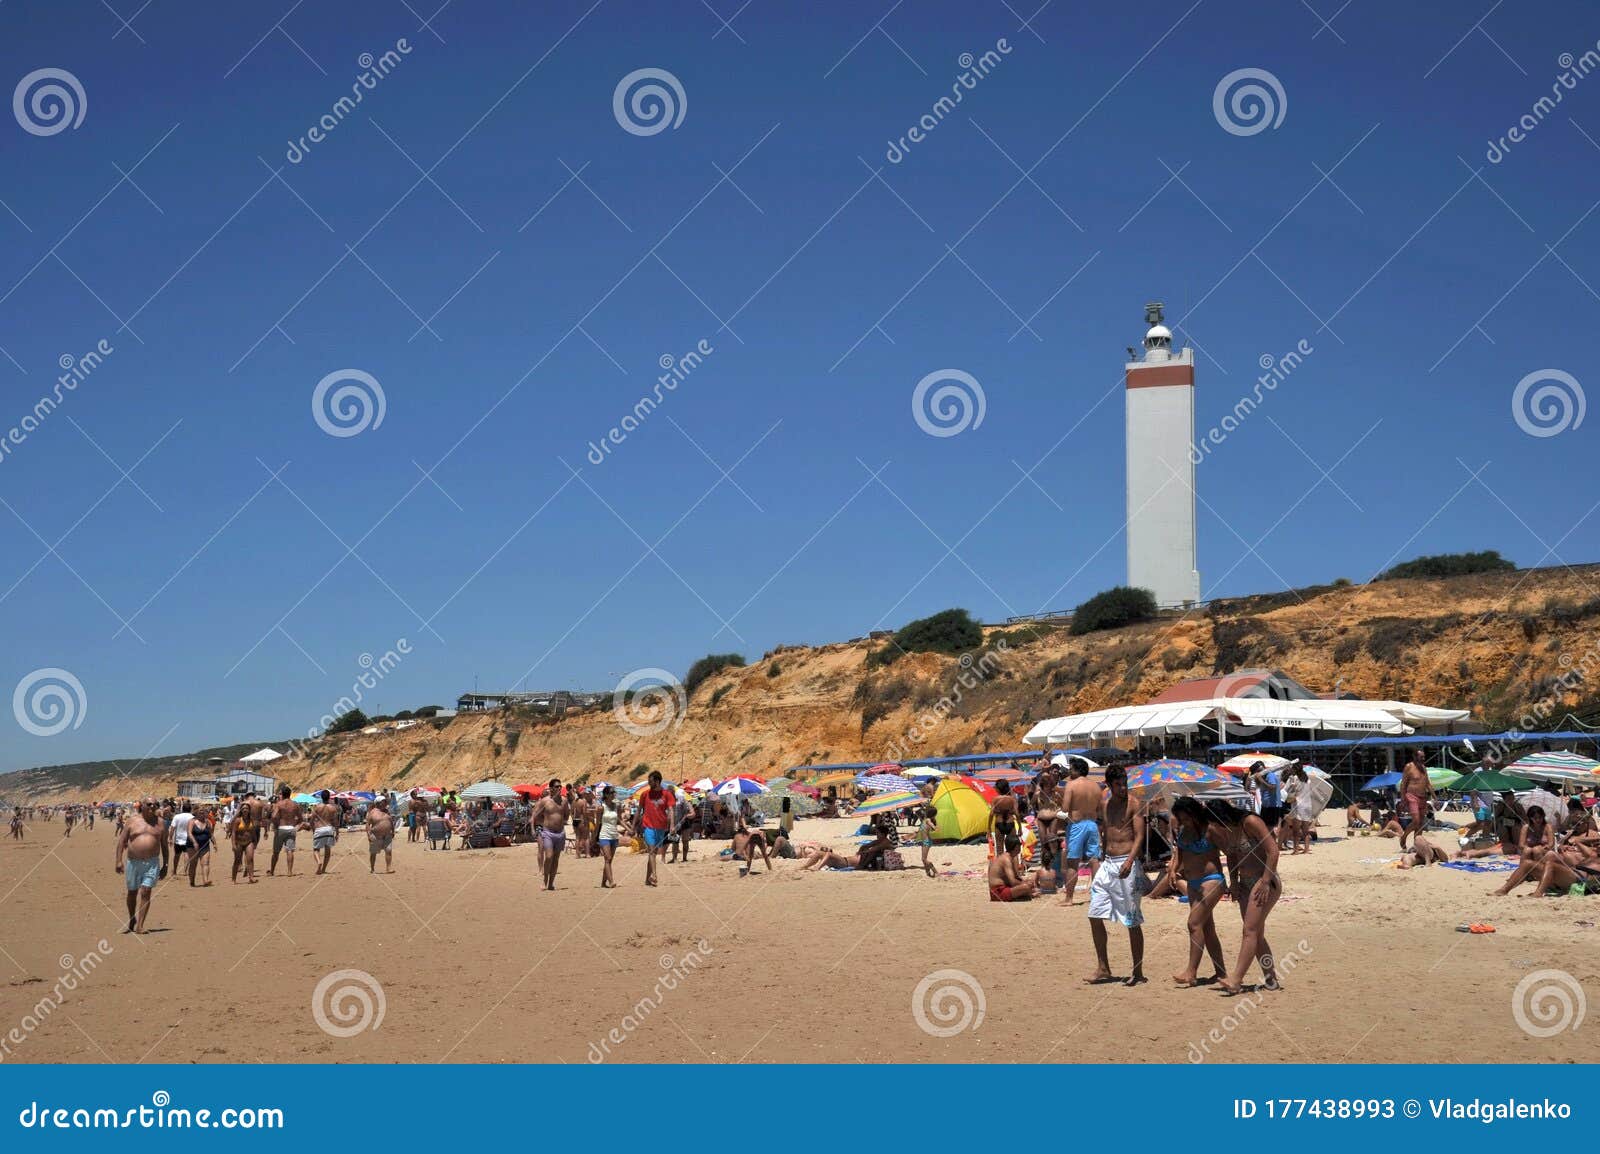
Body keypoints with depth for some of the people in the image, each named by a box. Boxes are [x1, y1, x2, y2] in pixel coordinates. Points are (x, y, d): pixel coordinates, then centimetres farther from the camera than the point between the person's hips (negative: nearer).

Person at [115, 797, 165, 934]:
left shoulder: (160, 823, 5)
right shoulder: (132, 821, 2)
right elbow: (121, 841, 2)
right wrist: (119, 861, -7)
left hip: (152, 862, -1)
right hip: (133, 862, 1)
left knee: (145, 893, -11)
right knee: (132, 893, 12)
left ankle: (139, 926, -10)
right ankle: (131, 923, 31)